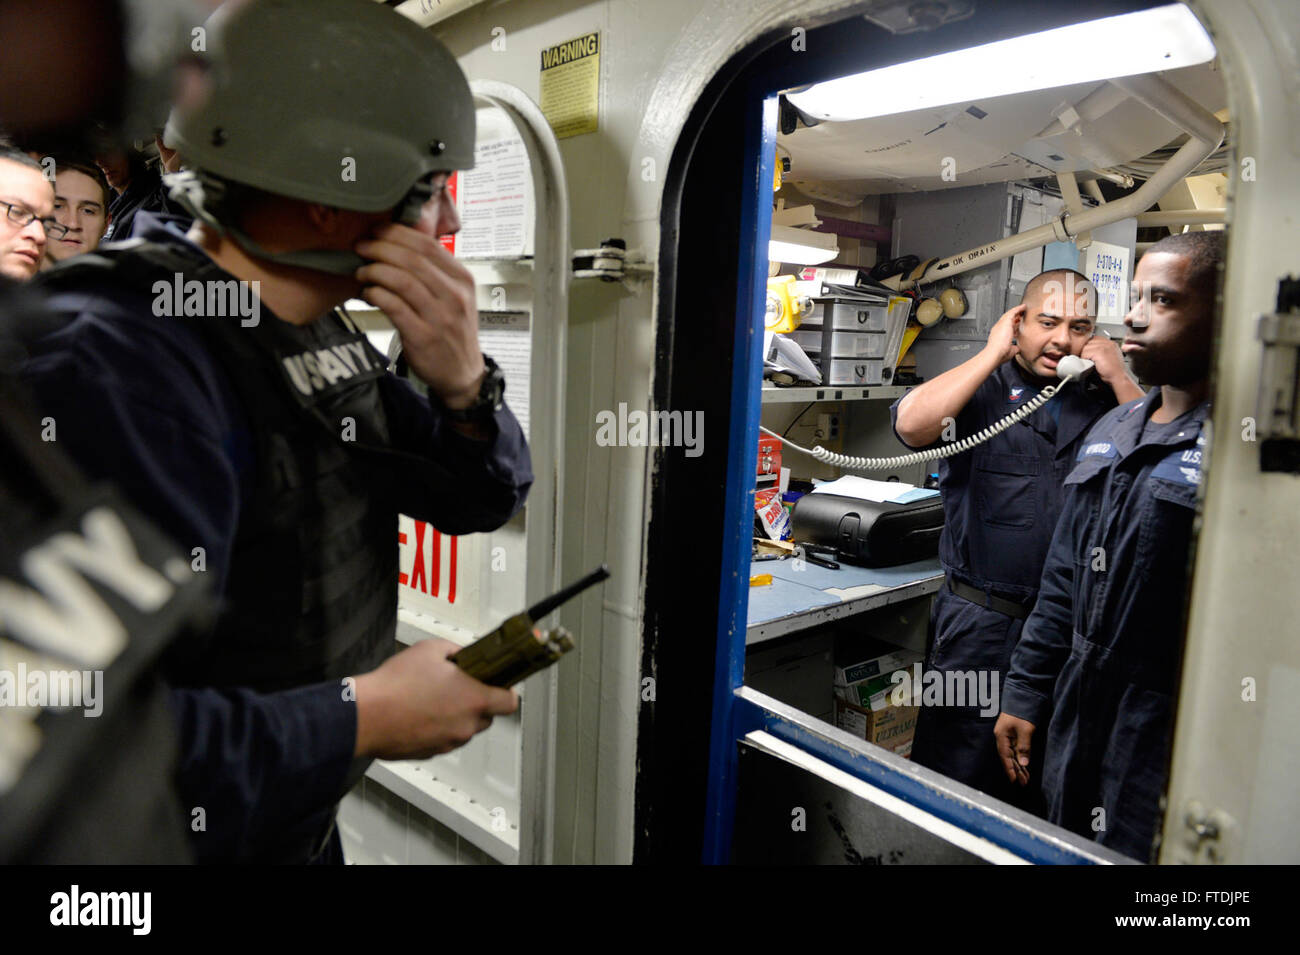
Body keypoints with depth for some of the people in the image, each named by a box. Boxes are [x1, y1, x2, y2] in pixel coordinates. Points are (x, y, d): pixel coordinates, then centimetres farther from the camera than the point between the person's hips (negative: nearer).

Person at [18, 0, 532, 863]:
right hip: (223, 834, -8)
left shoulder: (320, 330, -1)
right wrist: (365, 719, -26)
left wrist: (463, 383, -17)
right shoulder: (118, 366, -29)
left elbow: (482, 499, 2)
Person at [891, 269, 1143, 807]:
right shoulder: (982, 389, -1)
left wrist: (1118, 377, -5)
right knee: (955, 774, 7)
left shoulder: (1104, 401, 8)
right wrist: (993, 354, -13)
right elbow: (911, 424, -22)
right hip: (980, 620, -3)